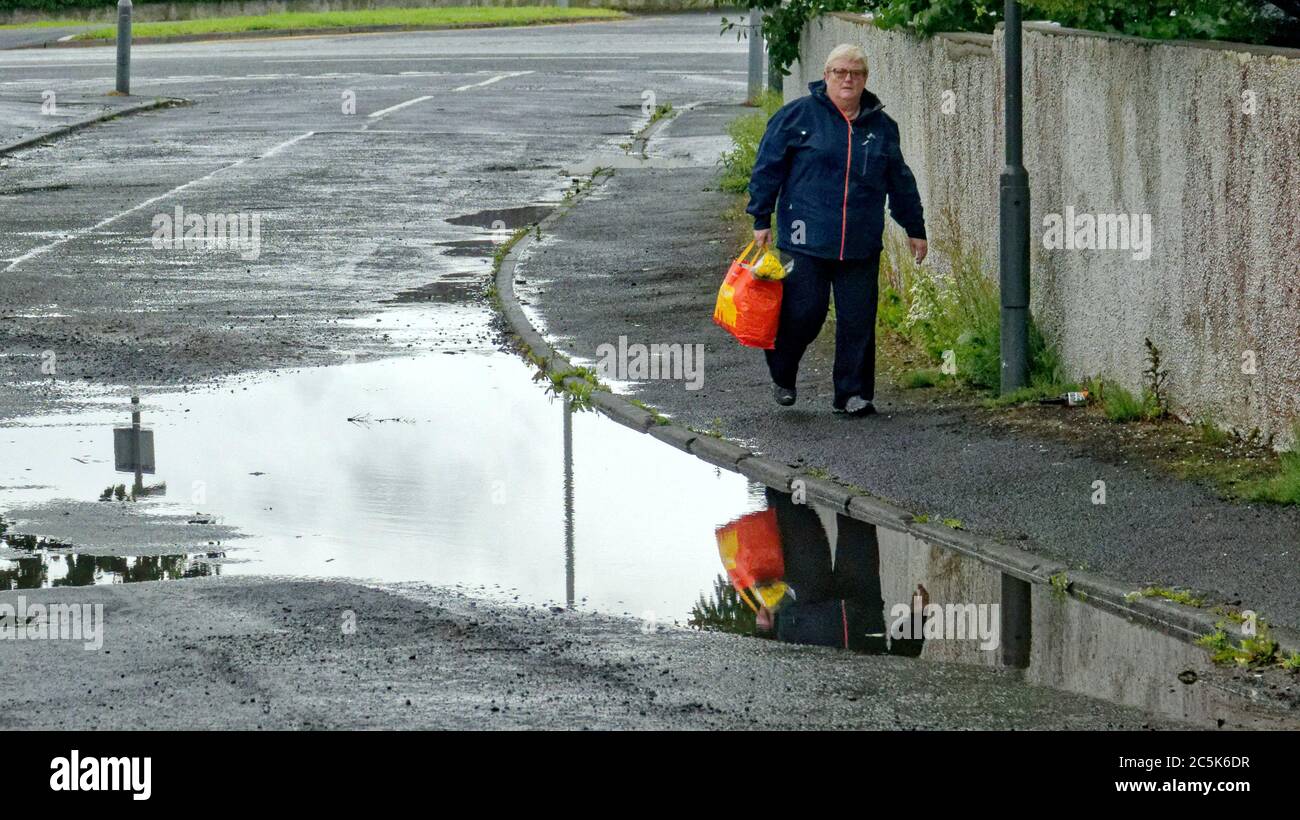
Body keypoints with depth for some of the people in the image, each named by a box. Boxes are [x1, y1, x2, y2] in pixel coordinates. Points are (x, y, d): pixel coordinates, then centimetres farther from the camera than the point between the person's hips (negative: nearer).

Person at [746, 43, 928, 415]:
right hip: (806, 240, -3)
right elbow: (767, 167, 2)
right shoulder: (798, 115, 0)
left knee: (858, 321, 0)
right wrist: (761, 220, -1)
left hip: (861, 245, 3)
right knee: (803, 313, -4)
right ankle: (782, 374, 22)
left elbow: (901, 182, 21)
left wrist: (915, 228, 24)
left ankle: (853, 393, 10)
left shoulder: (881, 126, 12)